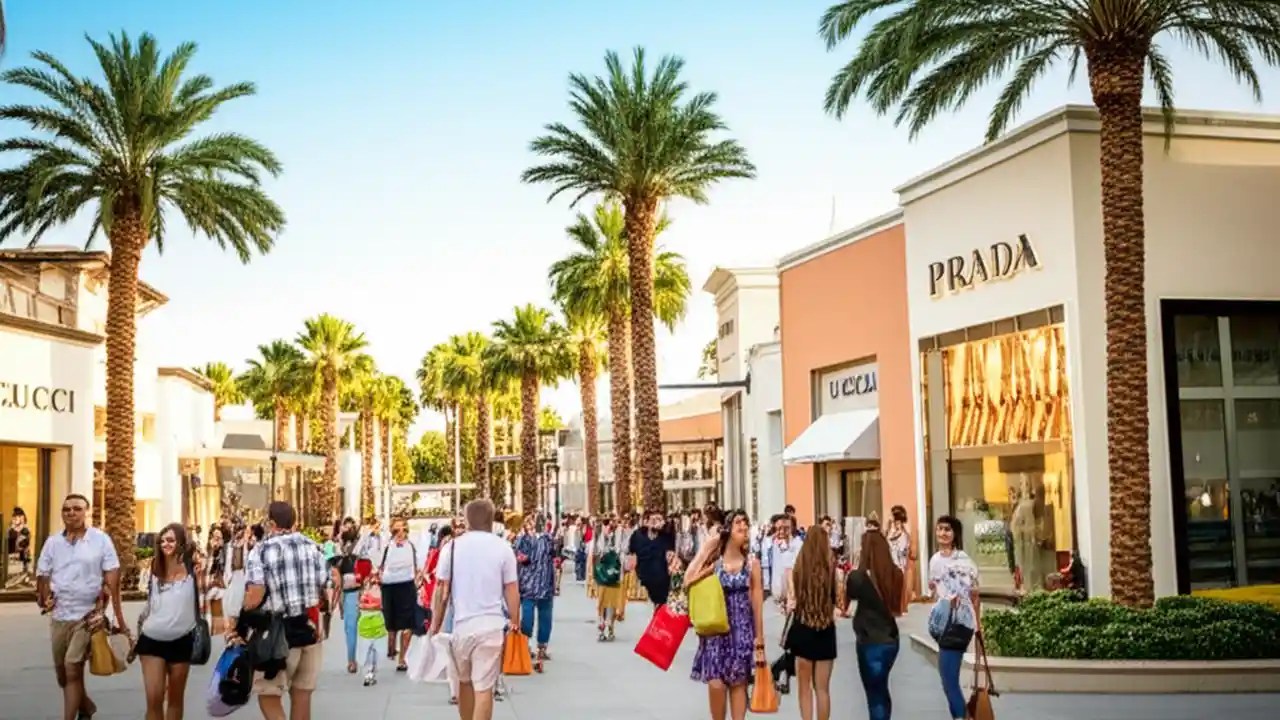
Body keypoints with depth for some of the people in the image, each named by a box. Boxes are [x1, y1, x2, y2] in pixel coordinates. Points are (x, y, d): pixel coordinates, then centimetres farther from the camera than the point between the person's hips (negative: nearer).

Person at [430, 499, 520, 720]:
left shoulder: (452, 547, 2)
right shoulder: (503, 548, 0)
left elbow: (441, 590, 2)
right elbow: (512, 591, 0)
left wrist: (435, 625, 10)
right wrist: (515, 624, 10)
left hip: (461, 625, 2)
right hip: (492, 627, -2)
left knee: (464, 682, 20)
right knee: (484, 688, -2)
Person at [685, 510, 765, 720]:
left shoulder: (752, 563, 0)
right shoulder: (714, 561, -1)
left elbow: (758, 603, 2)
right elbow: (688, 580, -18)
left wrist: (759, 638, 0)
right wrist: (704, 550, -10)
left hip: (742, 629, 1)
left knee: (738, 682, 5)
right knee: (716, 683, -9)